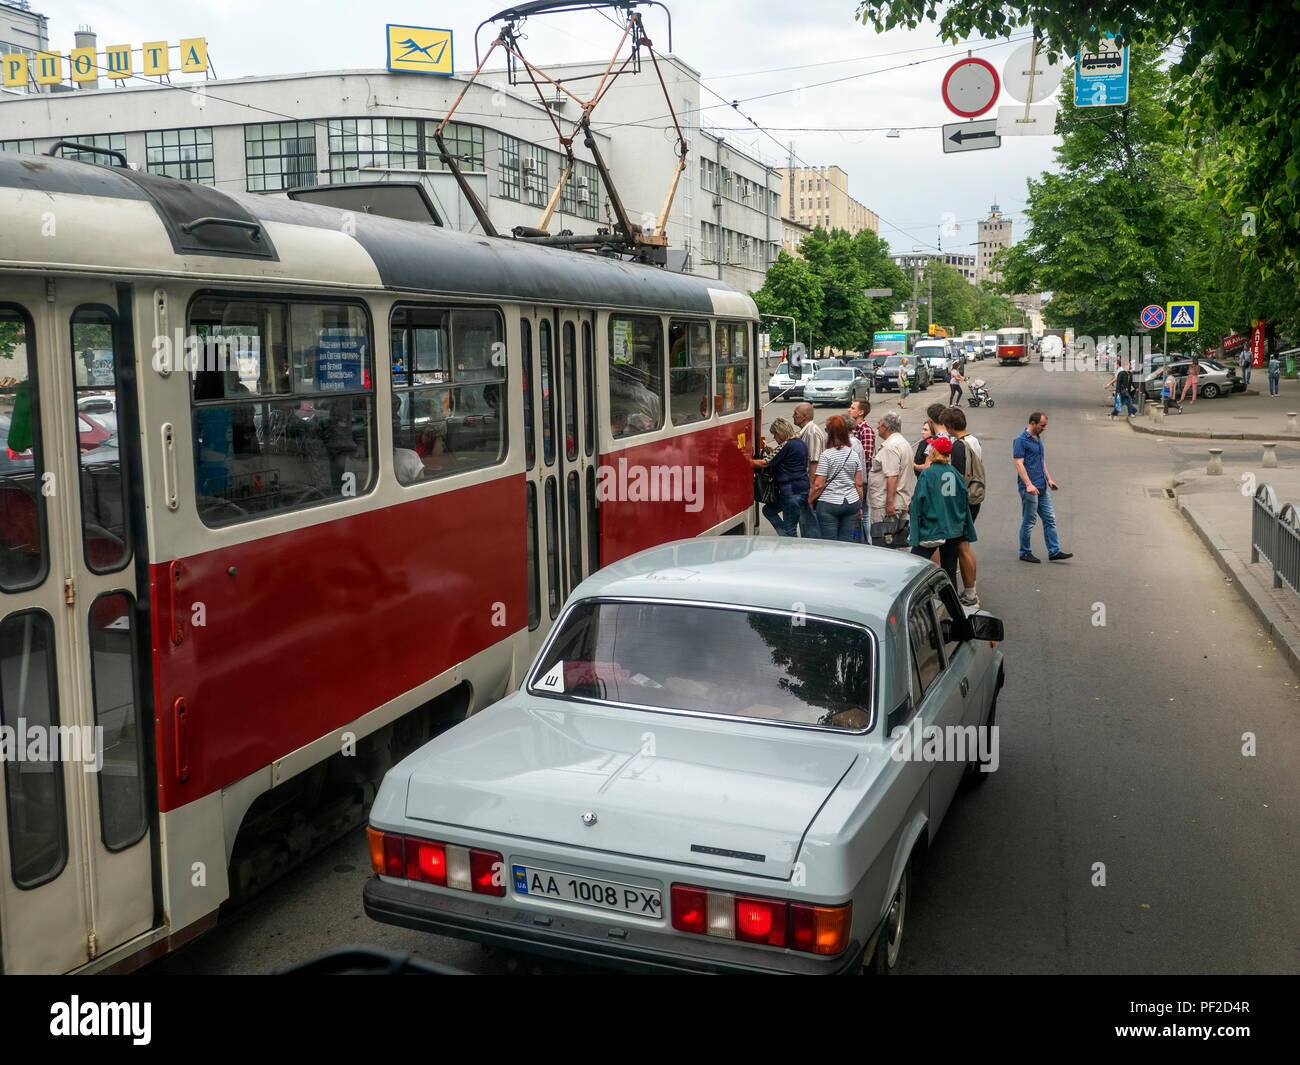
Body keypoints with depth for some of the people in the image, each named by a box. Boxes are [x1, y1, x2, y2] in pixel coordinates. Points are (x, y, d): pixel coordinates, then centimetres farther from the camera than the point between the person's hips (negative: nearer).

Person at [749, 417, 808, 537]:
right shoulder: (801, 443, 13)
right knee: (768, 510, 20)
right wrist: (772, 452, 17)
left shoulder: (786, 445, -15)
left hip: (792, 491, -10)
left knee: (789, 529, -3)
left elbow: (765, 463, -12)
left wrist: (749, 462, -2)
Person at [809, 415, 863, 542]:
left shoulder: (826, 455, -11)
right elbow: (859, 484, 9)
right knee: (847, 541, 8)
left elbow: (818, 485, -12)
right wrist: (860, 506, 17)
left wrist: (809, 500, 2)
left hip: (830, 503, -5)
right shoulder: (854, 454, 5)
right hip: (852, 503, 5)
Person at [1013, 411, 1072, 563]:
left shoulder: (1038, 439, 15)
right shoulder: (1021, 440, -11)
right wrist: (1028, 484, -26)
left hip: (1042, 488, 9)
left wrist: (1049, 479, 18)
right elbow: (1019, 464, -18)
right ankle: (1025, 553, 11)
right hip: (1029, 488, -8)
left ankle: (1054, 552, 12)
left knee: (1050, 519, 7)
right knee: (1029, 521, 0)